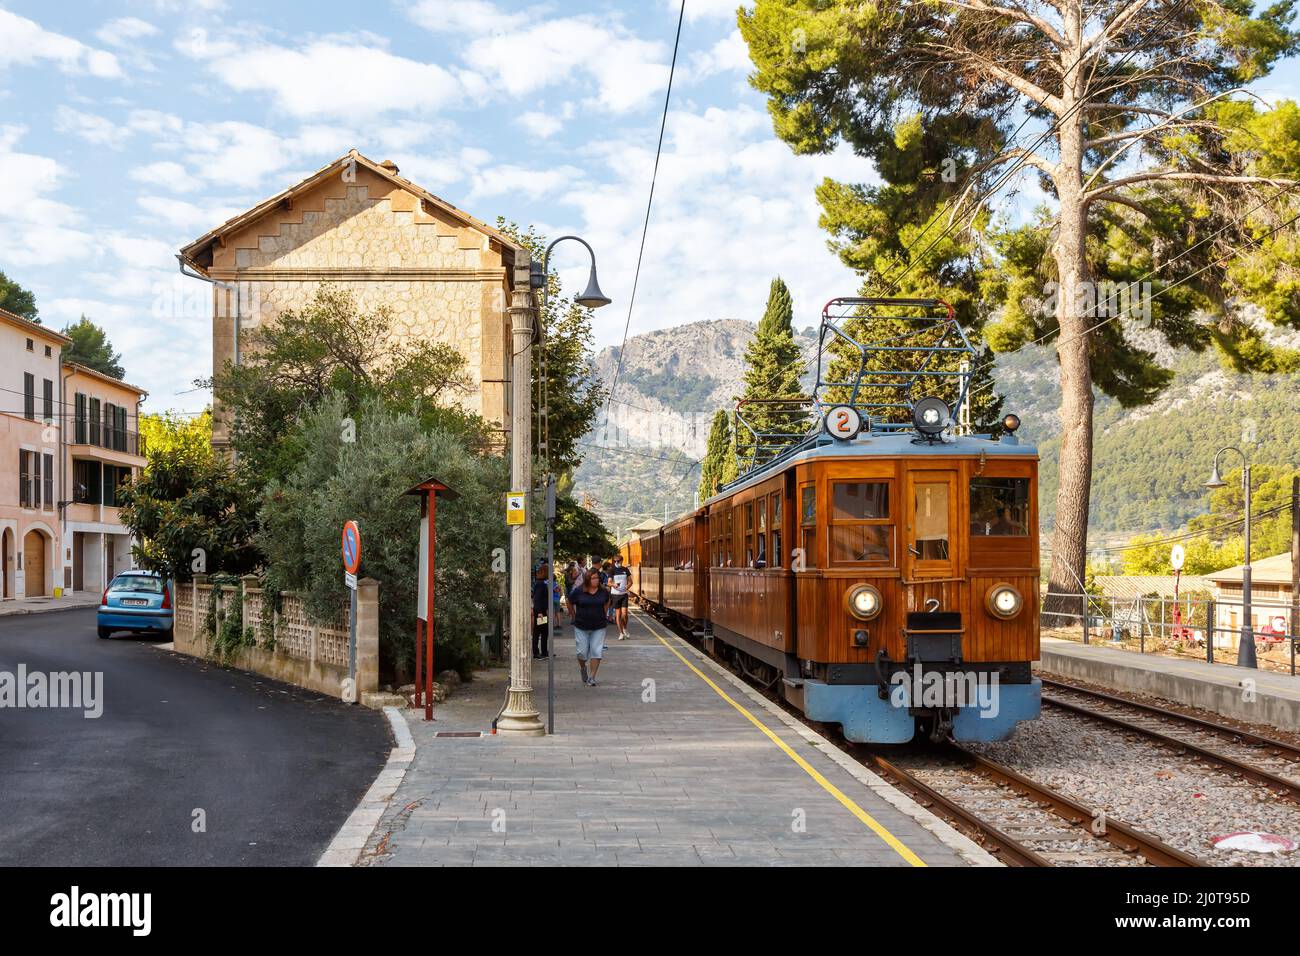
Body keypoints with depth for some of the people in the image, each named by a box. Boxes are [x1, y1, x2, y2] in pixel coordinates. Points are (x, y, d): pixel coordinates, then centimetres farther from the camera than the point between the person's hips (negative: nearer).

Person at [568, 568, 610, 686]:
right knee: (582, 652, 3)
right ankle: (583, 668, 37)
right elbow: (570, 603, 7)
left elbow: (607, 602, 20)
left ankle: (591, 678, 1)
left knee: (597, 652, -6)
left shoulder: (603, 592, -1)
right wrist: (574, 617, 8)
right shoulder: (578, 592, -9)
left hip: (598, 627, 1)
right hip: (581, 627, -1)